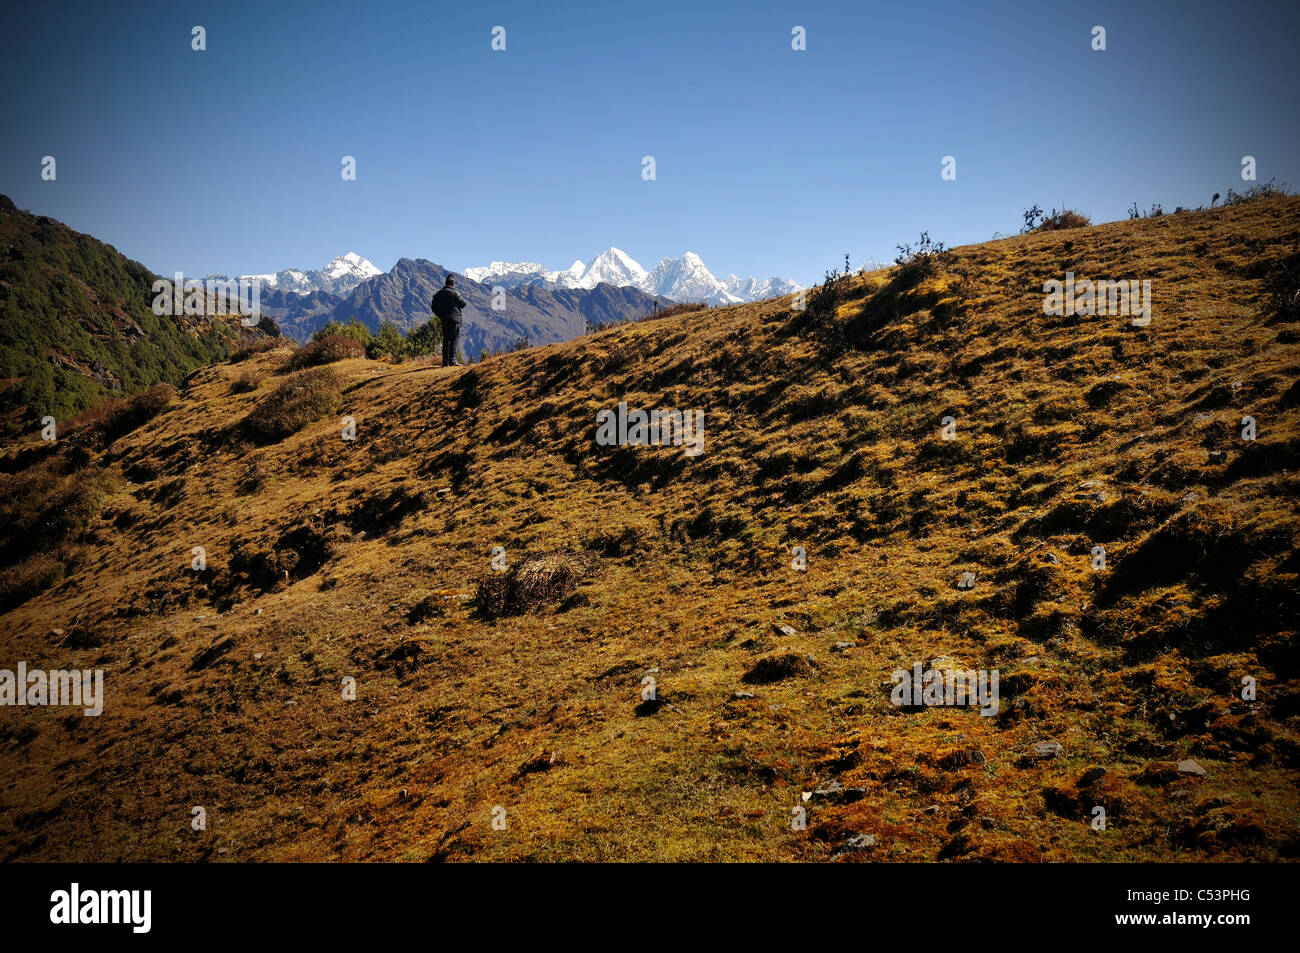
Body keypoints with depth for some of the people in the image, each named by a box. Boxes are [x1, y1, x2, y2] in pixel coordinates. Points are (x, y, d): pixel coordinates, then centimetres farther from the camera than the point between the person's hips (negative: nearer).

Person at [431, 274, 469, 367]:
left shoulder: (439, 293, 10)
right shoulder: (454, 293, -8)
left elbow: (434, 307, 12)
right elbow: (462, 303, -6)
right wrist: (467, 302, 16)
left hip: (444, 320, 6)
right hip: (454, 318, -6)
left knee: (446, 339, 11)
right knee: (455, 339, -4)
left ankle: (445, 361, 8)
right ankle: (453, 359, -14)